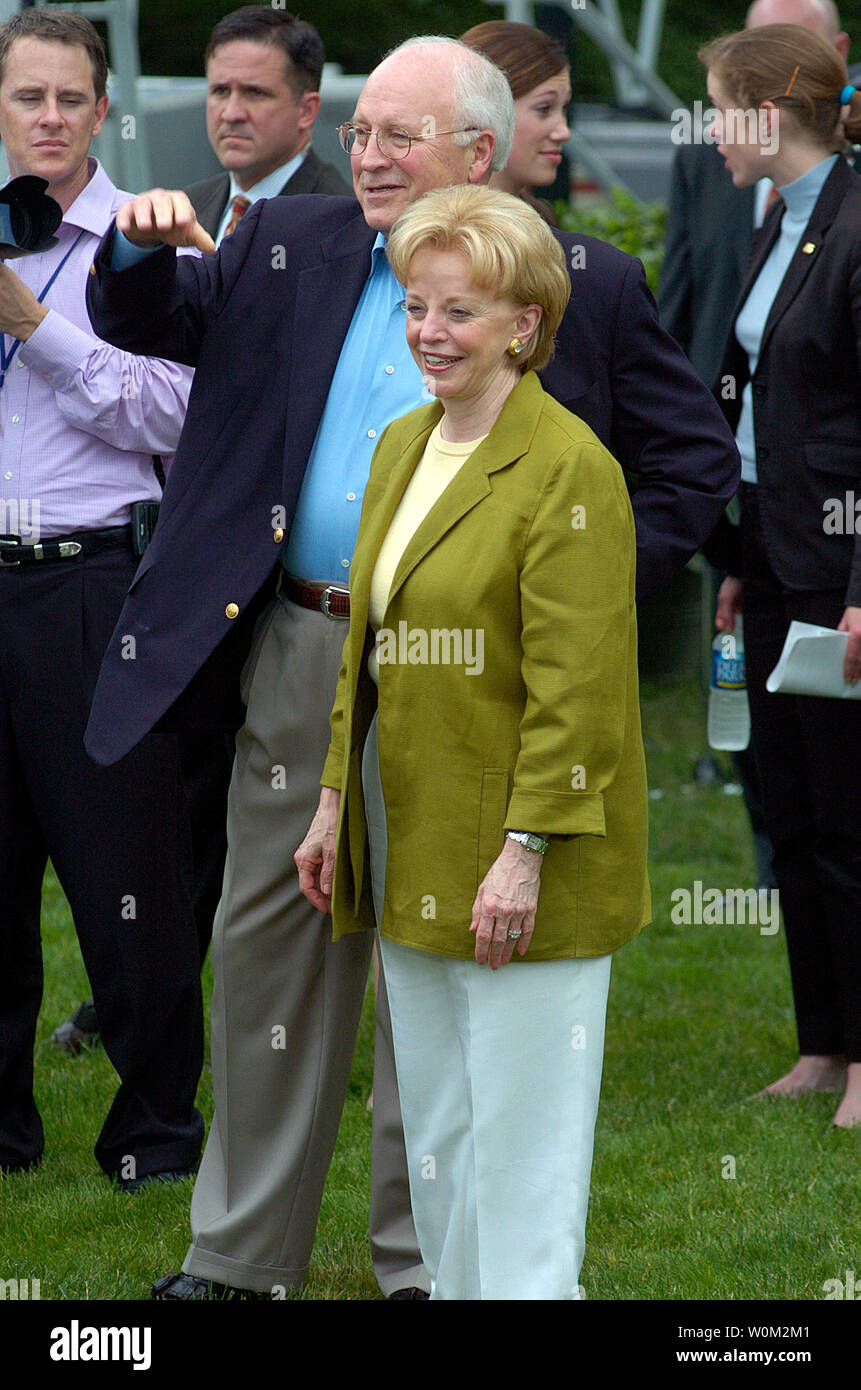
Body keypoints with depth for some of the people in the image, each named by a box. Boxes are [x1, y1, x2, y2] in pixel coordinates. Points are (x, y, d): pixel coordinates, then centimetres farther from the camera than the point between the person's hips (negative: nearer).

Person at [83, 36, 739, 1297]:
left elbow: (698, 460, 4)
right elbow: (145, 321, 14)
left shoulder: (585, 290, -1)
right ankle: (243, 1251, 22)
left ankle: (426, 1261, 16)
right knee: (268, 948, 10)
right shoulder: (287, 250, 9)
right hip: (299, 661, 4)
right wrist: (142, 249, -8)